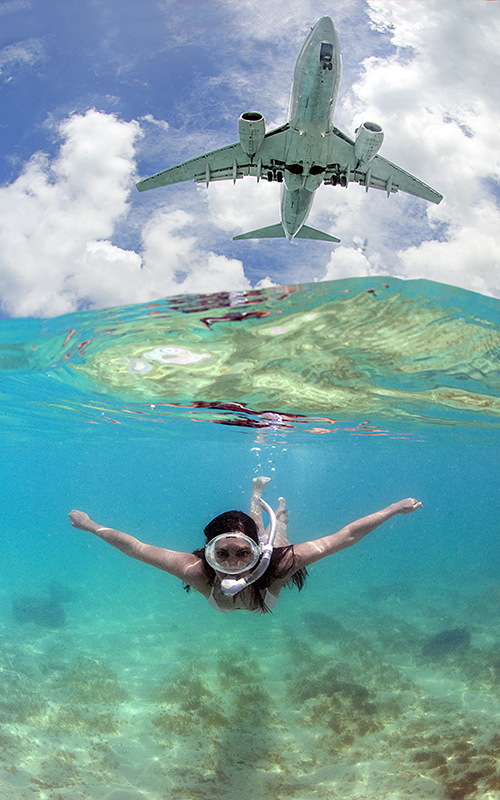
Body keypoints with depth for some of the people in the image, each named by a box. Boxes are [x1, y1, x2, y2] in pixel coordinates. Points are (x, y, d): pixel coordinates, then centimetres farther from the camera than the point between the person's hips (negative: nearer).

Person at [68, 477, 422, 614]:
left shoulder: (279, 565, -51)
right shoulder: (195, 571, -48)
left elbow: (344, 537, -47)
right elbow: (135, 547, -39)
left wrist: (394, 509, -45)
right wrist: (91, 525, -33)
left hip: (269, 554, -2)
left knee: (273, 534, 38)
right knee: (254, 526, 39)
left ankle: (280, 510, 70)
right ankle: (258, 492, 69)